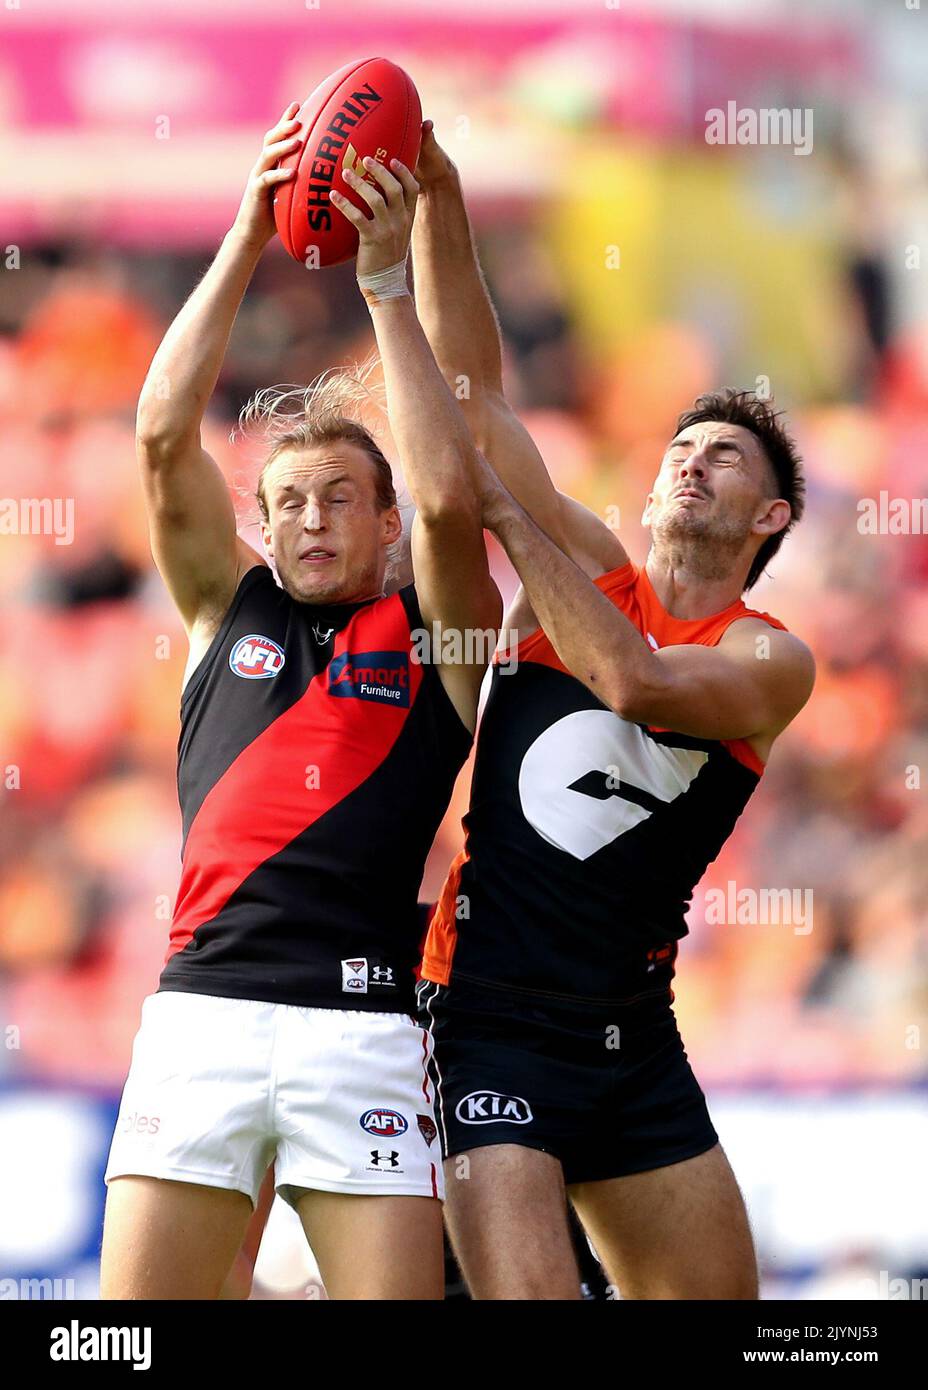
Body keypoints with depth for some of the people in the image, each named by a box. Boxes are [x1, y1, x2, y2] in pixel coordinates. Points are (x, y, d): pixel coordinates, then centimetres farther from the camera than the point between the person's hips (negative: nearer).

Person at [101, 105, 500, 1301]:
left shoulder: (434, 634, 13)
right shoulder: (228, 610, 19)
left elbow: (449, 502, -5)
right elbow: (164, 437, 8)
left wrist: (386, 282, -3)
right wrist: (247, 237, 4)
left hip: (364, 1021, -2)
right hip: (202, 1011, 2)